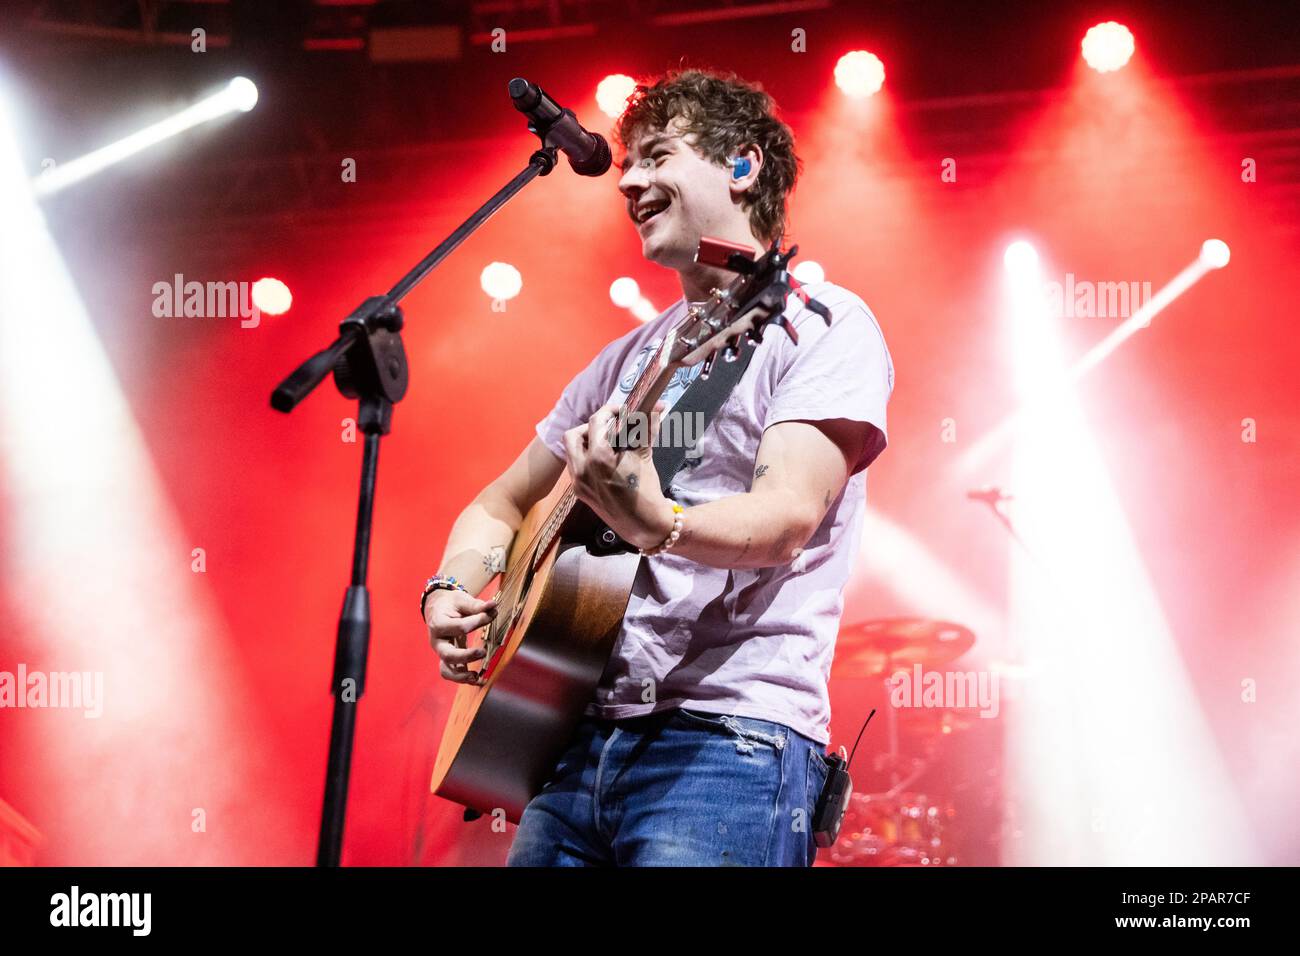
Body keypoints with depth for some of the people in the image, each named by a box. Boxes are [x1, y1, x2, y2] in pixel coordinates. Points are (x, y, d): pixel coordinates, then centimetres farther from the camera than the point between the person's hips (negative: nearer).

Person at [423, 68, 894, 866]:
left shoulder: (822, 326, 0)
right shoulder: (629, 360, 21)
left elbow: (787, 516, -16)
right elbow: (501, 507, 26)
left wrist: (656, 523, -35)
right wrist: (452, 593, 5)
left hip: (728, 738, -6)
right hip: (584, 733, 7)